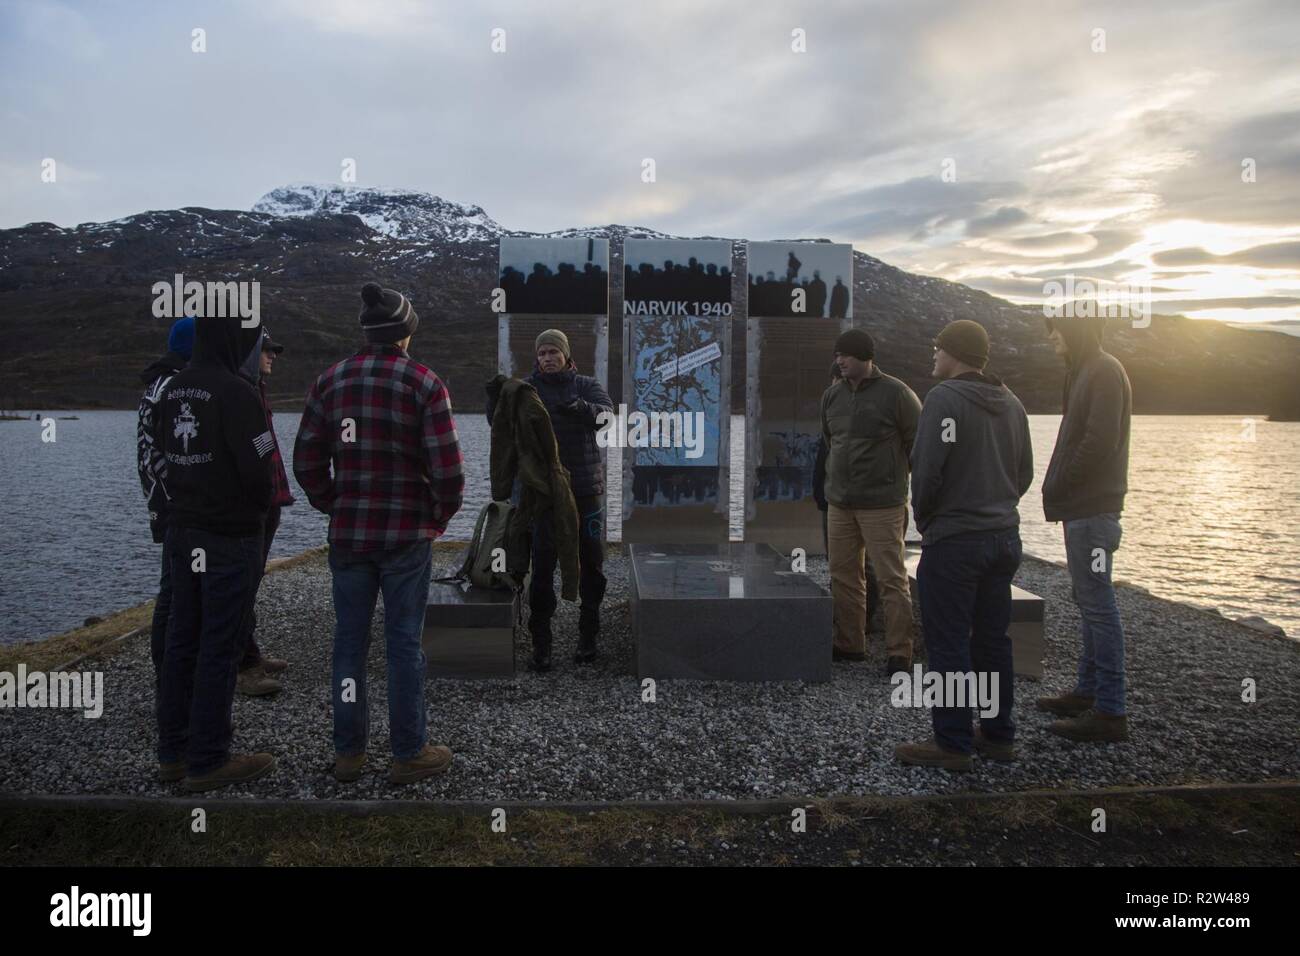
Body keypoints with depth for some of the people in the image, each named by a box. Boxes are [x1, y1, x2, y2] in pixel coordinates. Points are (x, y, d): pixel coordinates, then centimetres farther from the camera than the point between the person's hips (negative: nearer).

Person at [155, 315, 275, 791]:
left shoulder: (174, 389, 9)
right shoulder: (234, 391, -17)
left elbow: (167, 457, 14)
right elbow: (257, 468, -19)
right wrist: (262, 506, 0)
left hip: (182, 531, 8)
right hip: (229, 537, -8)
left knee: (181, 641, 14)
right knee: (218, 648, -1)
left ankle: (173, 751, 23)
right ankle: (207, 761, 7)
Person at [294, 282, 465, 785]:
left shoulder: (330, 380, 4)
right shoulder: (424, 383, -8)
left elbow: (307, 462, 3)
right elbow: (446, 468, -13)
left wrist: (335, 507, 14)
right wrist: (441, 515, 3)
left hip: (347, 535, 3)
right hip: (407, 536, -3)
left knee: (349, 641, 12)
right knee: (404, 644, 5)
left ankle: (348, 752, 21)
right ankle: (409, 754, 14)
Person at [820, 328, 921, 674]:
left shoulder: (897, 394, -7)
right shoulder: (832, 395, 10)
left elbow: (920, 444, -2)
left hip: (882, 505, -6)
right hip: (839, 503, 6)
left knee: (892, 580, -4)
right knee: (843, 576, 10)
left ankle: (899, 654, 2)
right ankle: (849, 644, 21)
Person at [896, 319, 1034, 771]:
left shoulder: (945, 398, -12)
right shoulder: (1011, 403, 12)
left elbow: (927, 469, -18)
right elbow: (1024, 474, 16)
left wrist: (923, 518, -3)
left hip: (954, 541, -8)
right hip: (1004, 537, 8)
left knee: (948, 644, -1)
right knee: (993, 639, 15)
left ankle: (953, 743, 4)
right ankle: (999, 735, 23)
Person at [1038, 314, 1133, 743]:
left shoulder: (1104, 372, -12)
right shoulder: (1085, 371, 19)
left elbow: (1100, 441, -21)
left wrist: (1058, 488, -12)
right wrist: (1058, 491, 10)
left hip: (1092, 509, -10)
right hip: (1081, 506, 11)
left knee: (1097, 603, -8)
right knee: (1090, 601, 15)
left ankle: (1110, 711, -4)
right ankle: (1088, 692, 25)